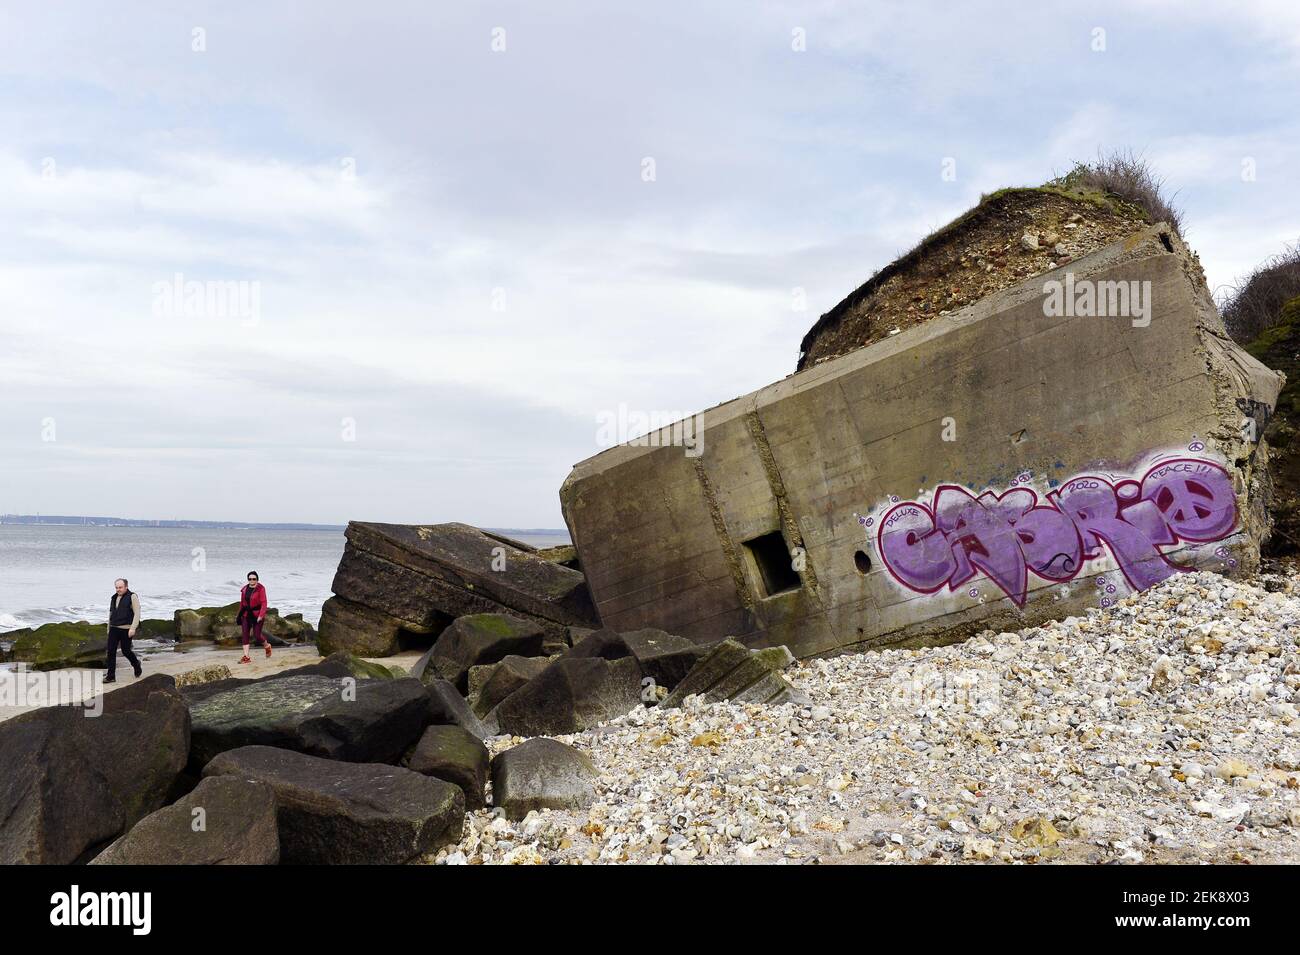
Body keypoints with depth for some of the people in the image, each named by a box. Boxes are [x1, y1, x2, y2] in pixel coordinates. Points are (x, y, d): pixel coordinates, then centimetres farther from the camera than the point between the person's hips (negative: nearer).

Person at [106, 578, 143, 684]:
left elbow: (137, 613, -11)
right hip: (114, 629, 6)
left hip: (126, 630, -6)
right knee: (111, 651, -1)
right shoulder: (114, 598, 14)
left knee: (126, 651, 2)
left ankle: (136, 664, 32)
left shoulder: (132, 597, -6)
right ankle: (111, 676, 2)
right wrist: (109, 628, 21)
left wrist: (133, 628, -18)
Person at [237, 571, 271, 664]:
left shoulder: (261, 589, -11)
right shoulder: (244, 589, 6)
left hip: (257, 614, -5)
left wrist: (261, 615, -23)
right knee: (245, 634, -3)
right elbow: (242, 603, 14)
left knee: (257, 635, -3)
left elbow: (264, 603, -15)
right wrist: (240, 614, 16)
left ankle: (267, 646, 29)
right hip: (246, 615, 5)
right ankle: (246, 657, -2)